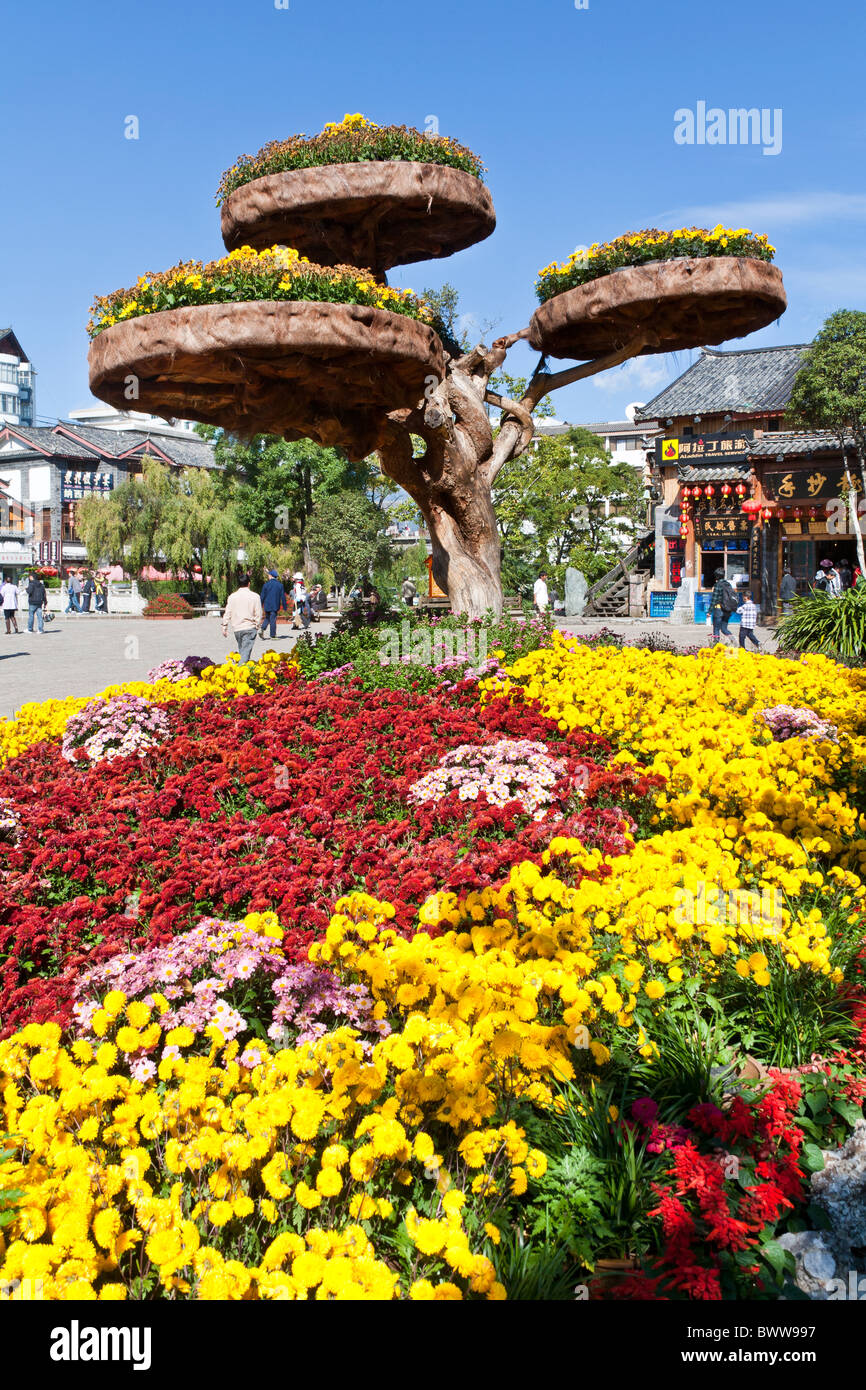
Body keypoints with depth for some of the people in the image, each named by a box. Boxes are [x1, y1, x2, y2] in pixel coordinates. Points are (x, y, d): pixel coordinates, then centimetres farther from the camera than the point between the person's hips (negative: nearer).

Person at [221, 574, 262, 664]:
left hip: (236, 628, 3)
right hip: (250, 627, -3)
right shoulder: (255, 596, -5)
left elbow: (227, 613, 3)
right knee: (246, 650, -6)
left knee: (241, 650, 18)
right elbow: (258, 614, -4)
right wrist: (257, 626, 9)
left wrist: (224, 626, 10)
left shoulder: (232, 596, 2)